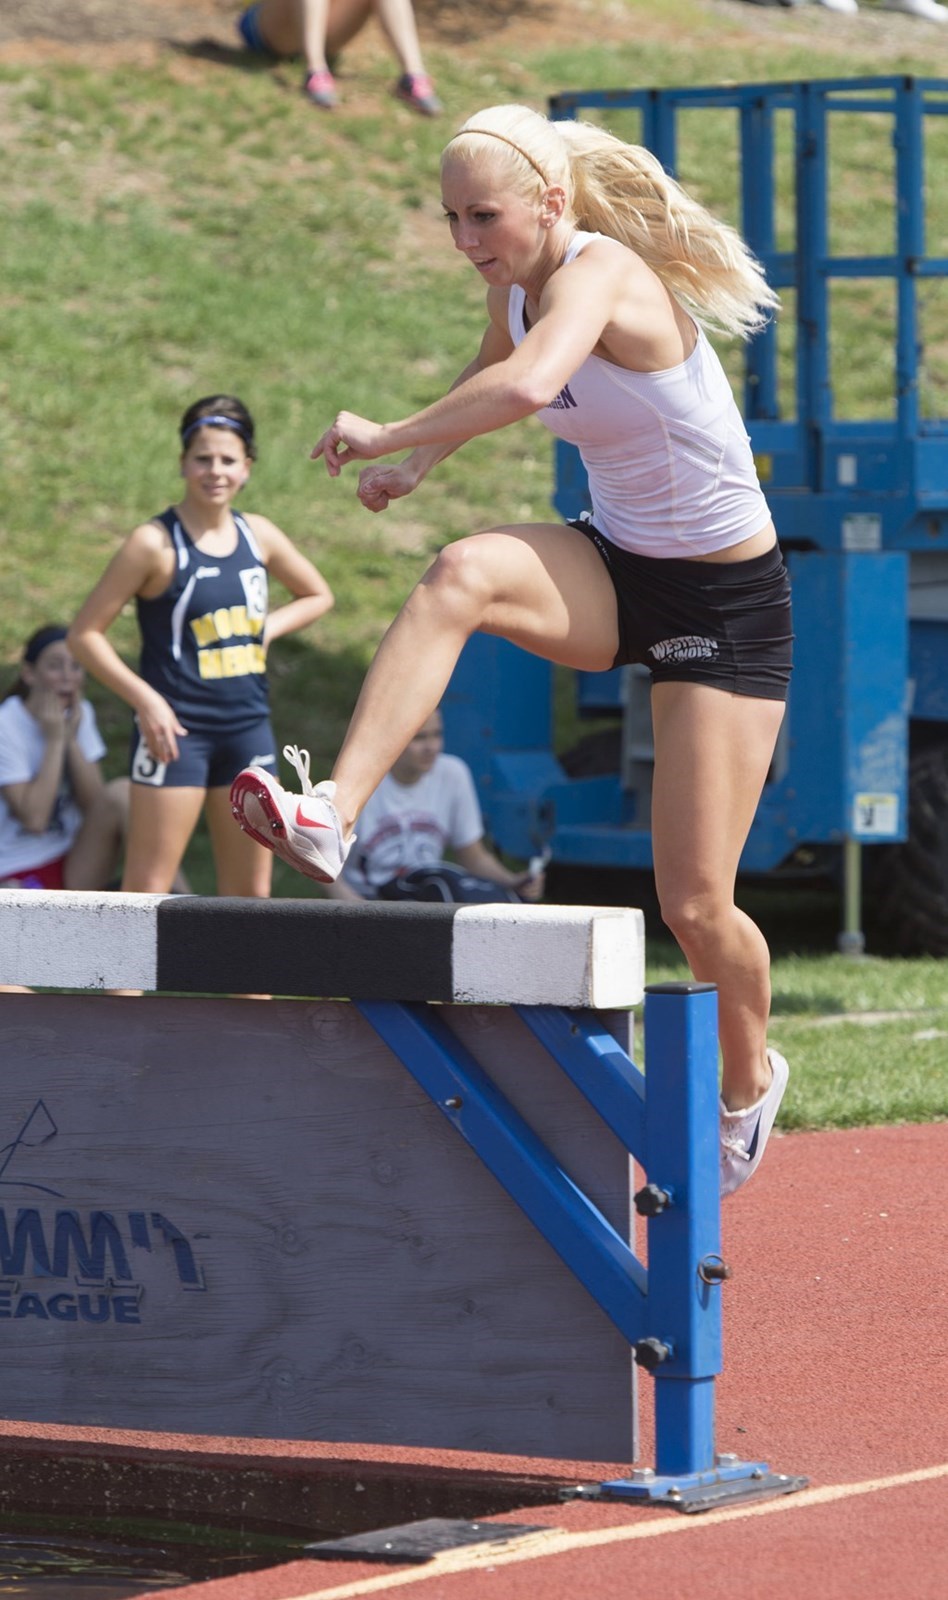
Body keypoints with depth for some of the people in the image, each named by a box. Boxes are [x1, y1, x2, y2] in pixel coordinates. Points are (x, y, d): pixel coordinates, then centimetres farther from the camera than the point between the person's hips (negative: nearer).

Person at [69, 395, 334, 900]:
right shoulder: (155, 543, -10)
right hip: (176, 731, -6)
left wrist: (267, 629, 4)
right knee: (146, 893, -8)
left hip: (248, 729, 6)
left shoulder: (258, 536, 5)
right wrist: (144, 698, -18)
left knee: (251, 893, 9)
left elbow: (317, 596, 23)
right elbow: (85, 632, -10)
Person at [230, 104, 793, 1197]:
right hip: (613, 570, 6)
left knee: (694, 903, -5)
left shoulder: (602, 271, -25)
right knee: (463, 573, -29)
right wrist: (417, 464, 10)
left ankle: (748, 1082, 26)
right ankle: (329, 818, -39)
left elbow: (529, 386, -47)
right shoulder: (517, 288, -1)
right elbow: (490, 377, 25)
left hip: (725, 604, -6)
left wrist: (388, 437, -36)